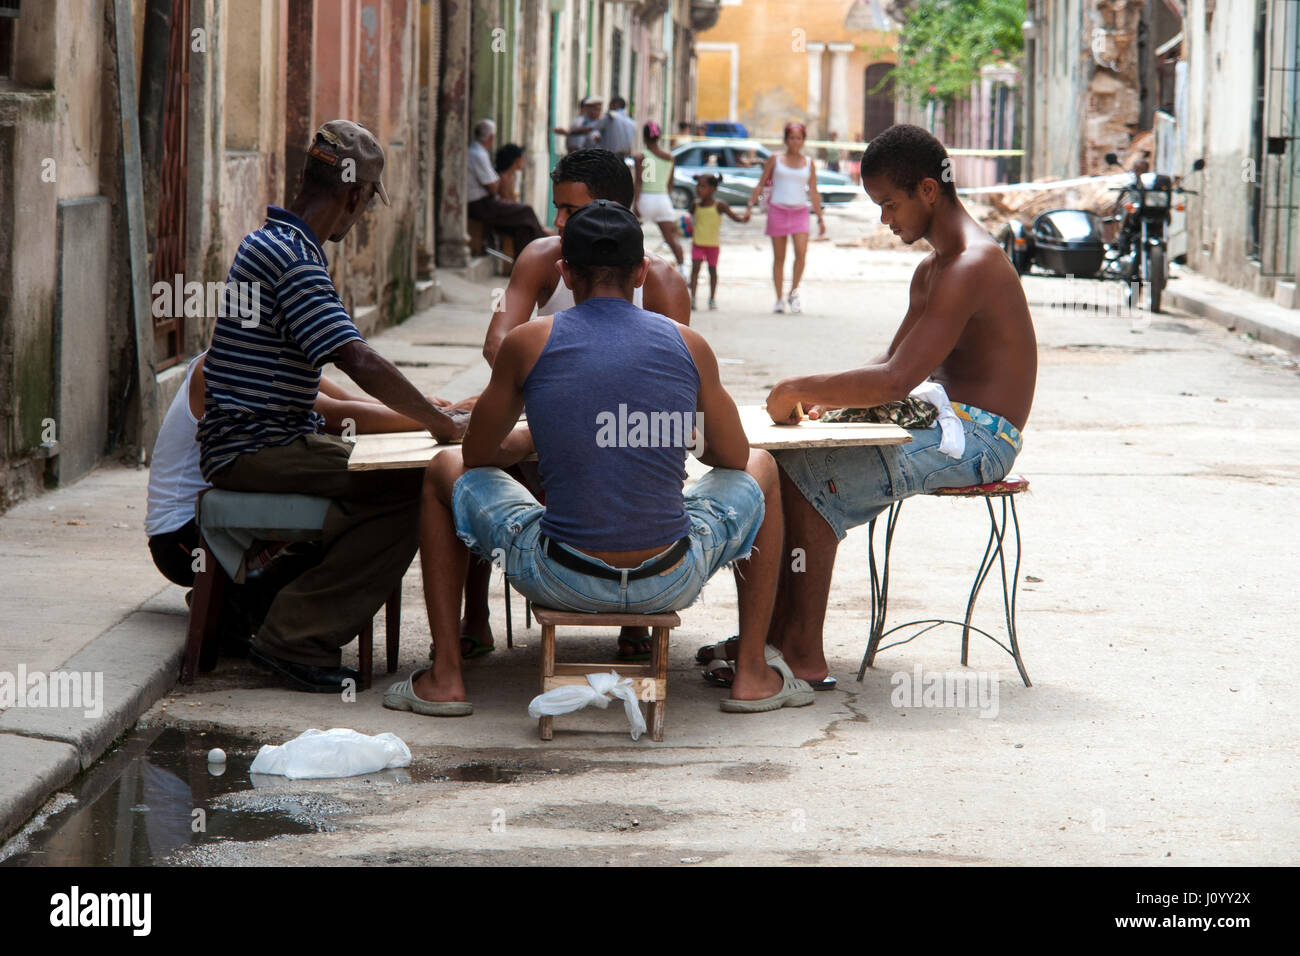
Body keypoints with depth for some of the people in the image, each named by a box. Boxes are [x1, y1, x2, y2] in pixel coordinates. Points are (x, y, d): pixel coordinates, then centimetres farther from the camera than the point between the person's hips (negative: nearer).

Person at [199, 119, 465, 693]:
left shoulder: (271, 242, 18)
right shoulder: (291, 256, -16)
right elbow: (358, 362, -23)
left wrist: (423, 413, 25)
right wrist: (442, 425, -12)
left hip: (257, 438, 11)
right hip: (253, 448, -11)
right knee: (405, 489, -19)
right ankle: (294, 640, -16)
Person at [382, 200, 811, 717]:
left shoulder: (527, 344, -2)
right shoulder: (689, 346, 1)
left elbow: (479, 455, 12)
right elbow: (734, 457, 16)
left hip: (560, 580, -1)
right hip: (670, 583, 1)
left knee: (445, 471, 26)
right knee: (761, 470, 31)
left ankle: (445, 676, 21)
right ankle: (753, 674, 28)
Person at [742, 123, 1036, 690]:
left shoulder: (971, 268, -19)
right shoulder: (932, 270, 17)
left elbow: (897, 380, -27)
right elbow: (893, 363, 20)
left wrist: (801, 390, -18)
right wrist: (827, 396, 0)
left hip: (978, 439, -10)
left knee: (805, 478, -20)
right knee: (792, 463, 2)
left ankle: (806, 654, -16)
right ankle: (781, 628, 0)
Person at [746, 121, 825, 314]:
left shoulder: (808, 163, 9)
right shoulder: (775, 159, 5)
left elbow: (813, 193, 13)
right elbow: (760, 184, 7)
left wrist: (820, 219, 11)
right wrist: (750, 206, -3)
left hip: (800, 211, 1)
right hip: (778, 209, -1)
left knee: (801, 252, -16)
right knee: (779, 257, 1)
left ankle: (794, 293, 1)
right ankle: (779, 300, 7)